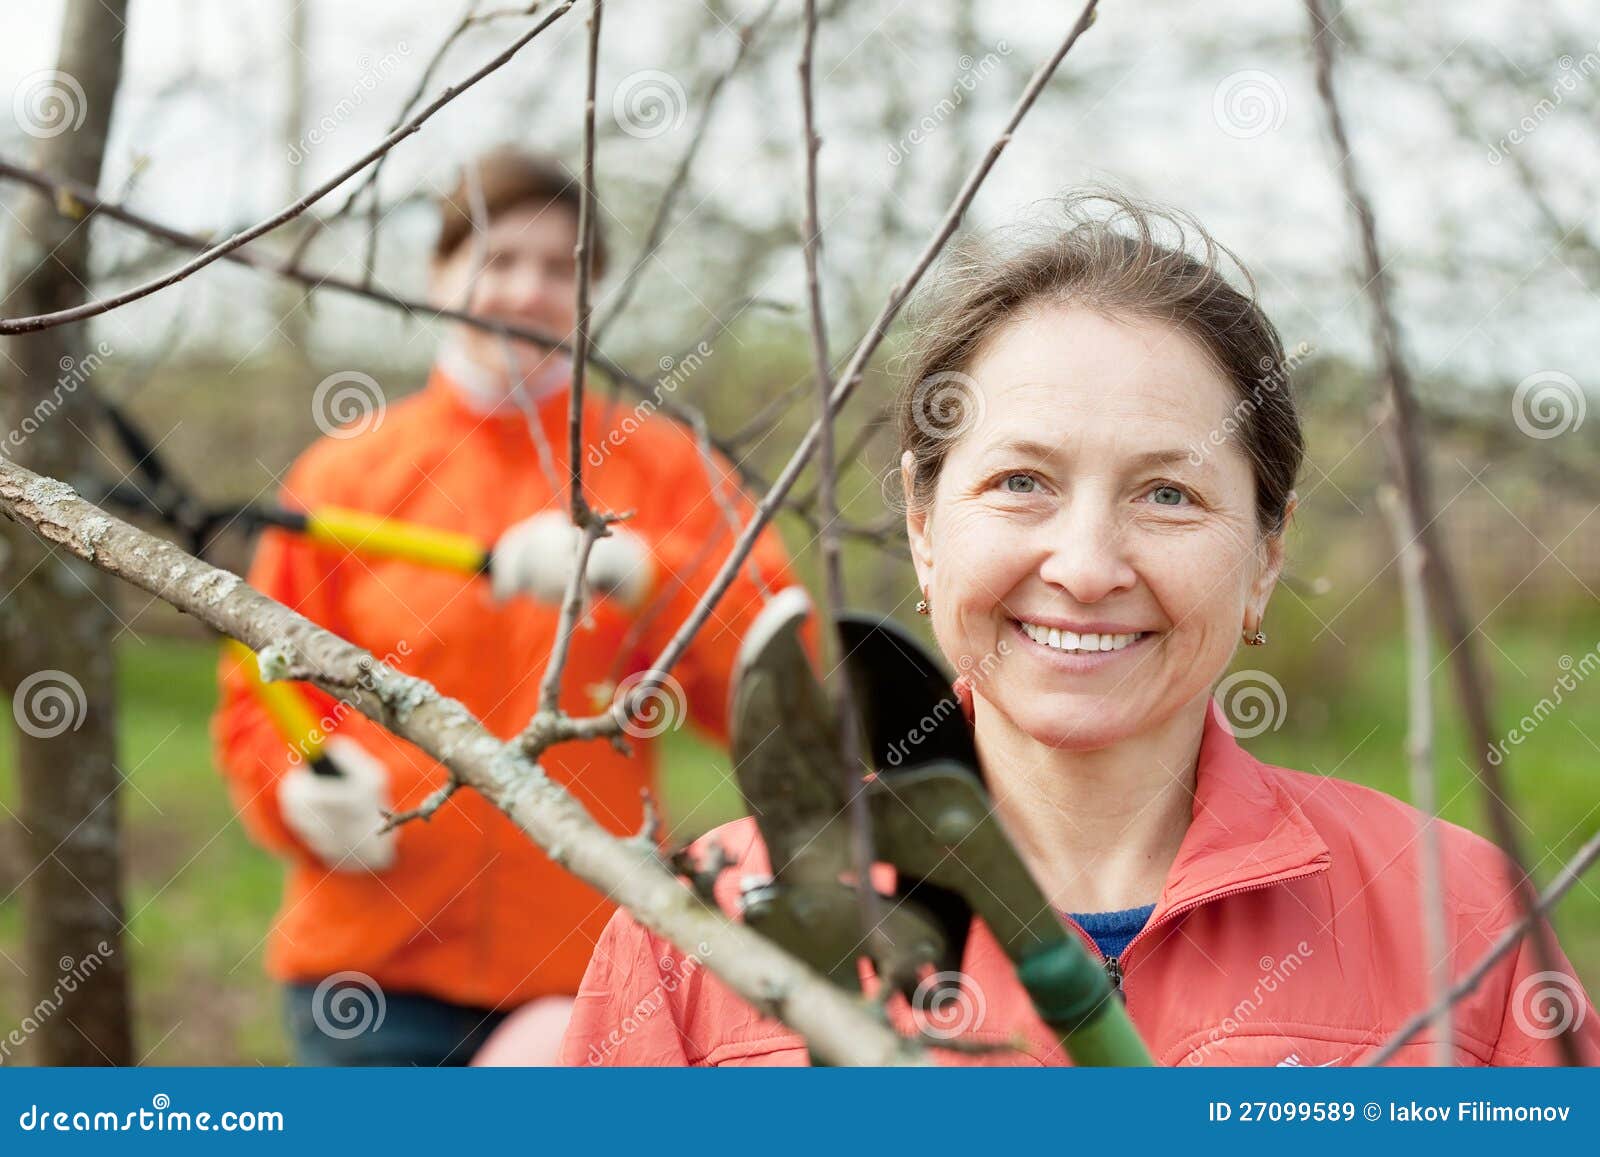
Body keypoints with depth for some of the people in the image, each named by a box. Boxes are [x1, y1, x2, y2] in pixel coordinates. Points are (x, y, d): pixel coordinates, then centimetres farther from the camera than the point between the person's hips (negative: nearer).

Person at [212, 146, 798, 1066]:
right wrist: (303, 793, -11)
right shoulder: (343, 476, 7)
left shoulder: (665, 467, 6)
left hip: (589, 972, 0)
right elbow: (261, 704, 10)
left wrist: (635, 568, -19)